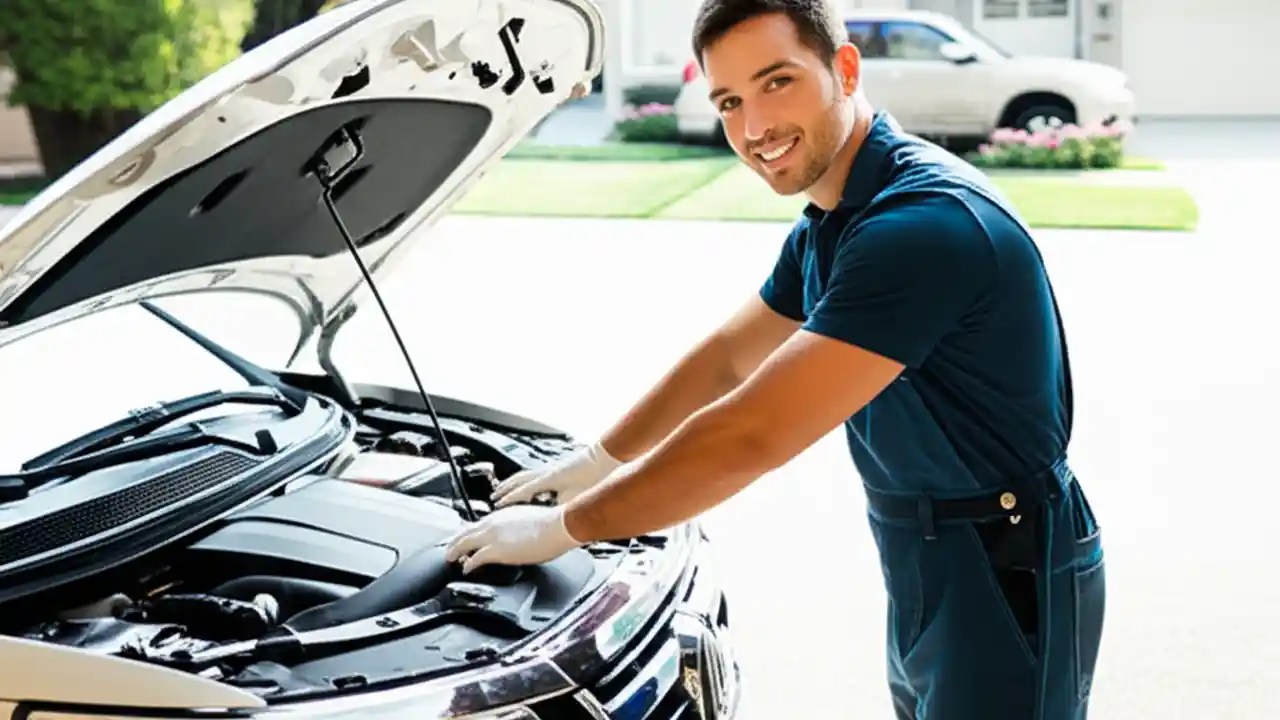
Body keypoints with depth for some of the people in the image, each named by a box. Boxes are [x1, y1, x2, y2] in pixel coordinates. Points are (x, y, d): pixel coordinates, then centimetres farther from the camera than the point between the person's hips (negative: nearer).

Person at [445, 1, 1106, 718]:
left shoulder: (925, 221, -27)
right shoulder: (828, 224, 6)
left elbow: (749, 437, -28)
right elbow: (726, 358, 21)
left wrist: (564, 527, -18)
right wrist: (596, 464, 18)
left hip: (1006, 578, -9)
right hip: (926, 563, 9)